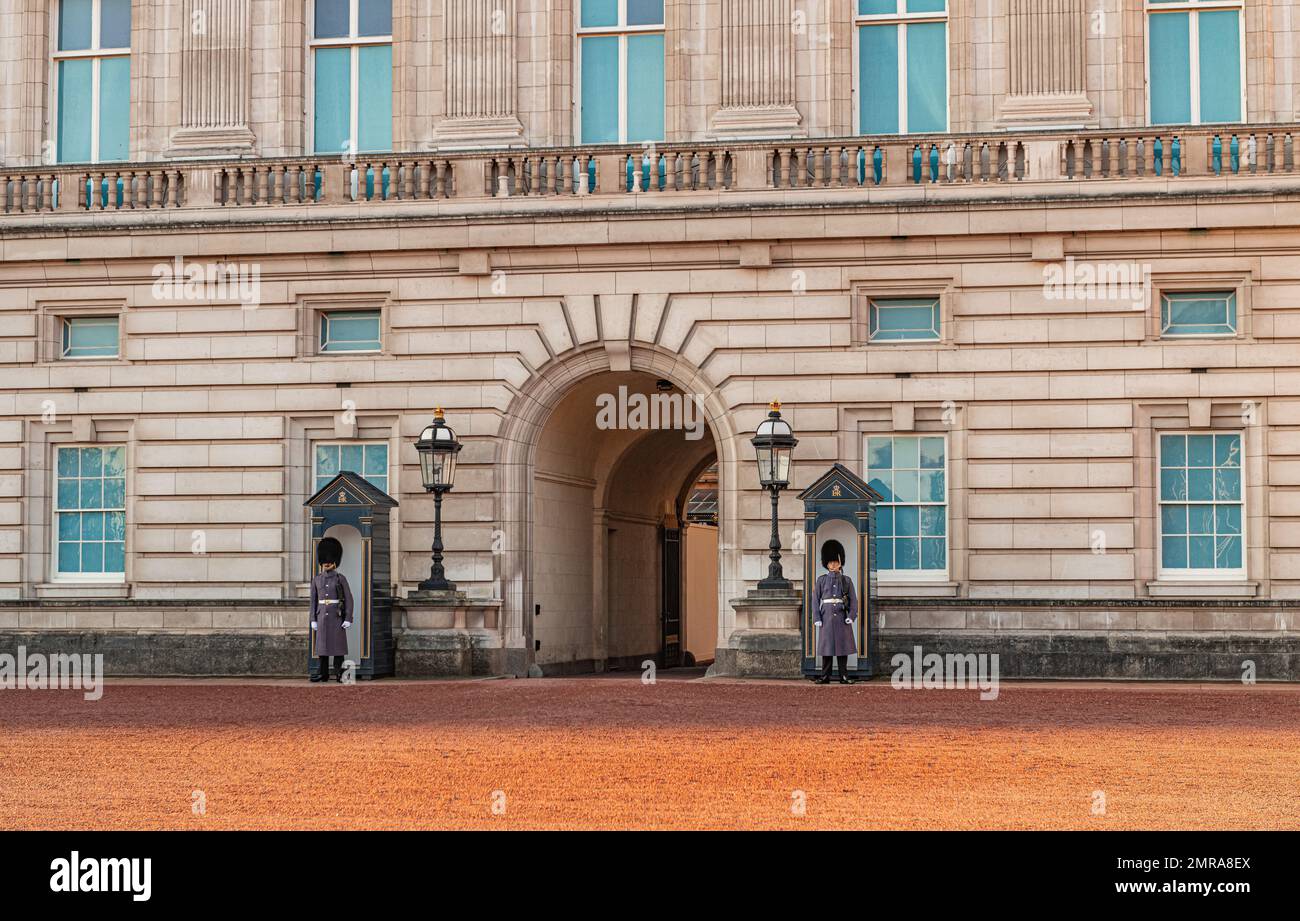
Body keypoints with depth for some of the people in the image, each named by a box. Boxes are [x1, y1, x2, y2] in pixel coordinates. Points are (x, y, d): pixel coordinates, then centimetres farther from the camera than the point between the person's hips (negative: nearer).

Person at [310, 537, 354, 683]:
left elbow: (349, 599, -4)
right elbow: (314, 600, 9)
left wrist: (348, 619, -11)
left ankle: (339, 674, 2)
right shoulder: (316, 579, 7)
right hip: (322, 615, 3)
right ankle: (323, 673, 9)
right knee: (322, 644, 3)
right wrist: (313, 620, 4)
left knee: (338, 644, -2)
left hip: (337, 615, -3)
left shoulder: (341, 578, -3)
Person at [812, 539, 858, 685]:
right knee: (827, 646, 0)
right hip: (827, 617, 0)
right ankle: (825, 677, 4)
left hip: (842, 617, 0)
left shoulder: (846, 580, 6)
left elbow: (853, 600, 4)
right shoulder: (821, 580, 6)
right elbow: (816, 599, 4)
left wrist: (851, 617, -8)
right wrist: (817, 618, -5)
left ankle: (844, 676, 5)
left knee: (843, 646, 1)